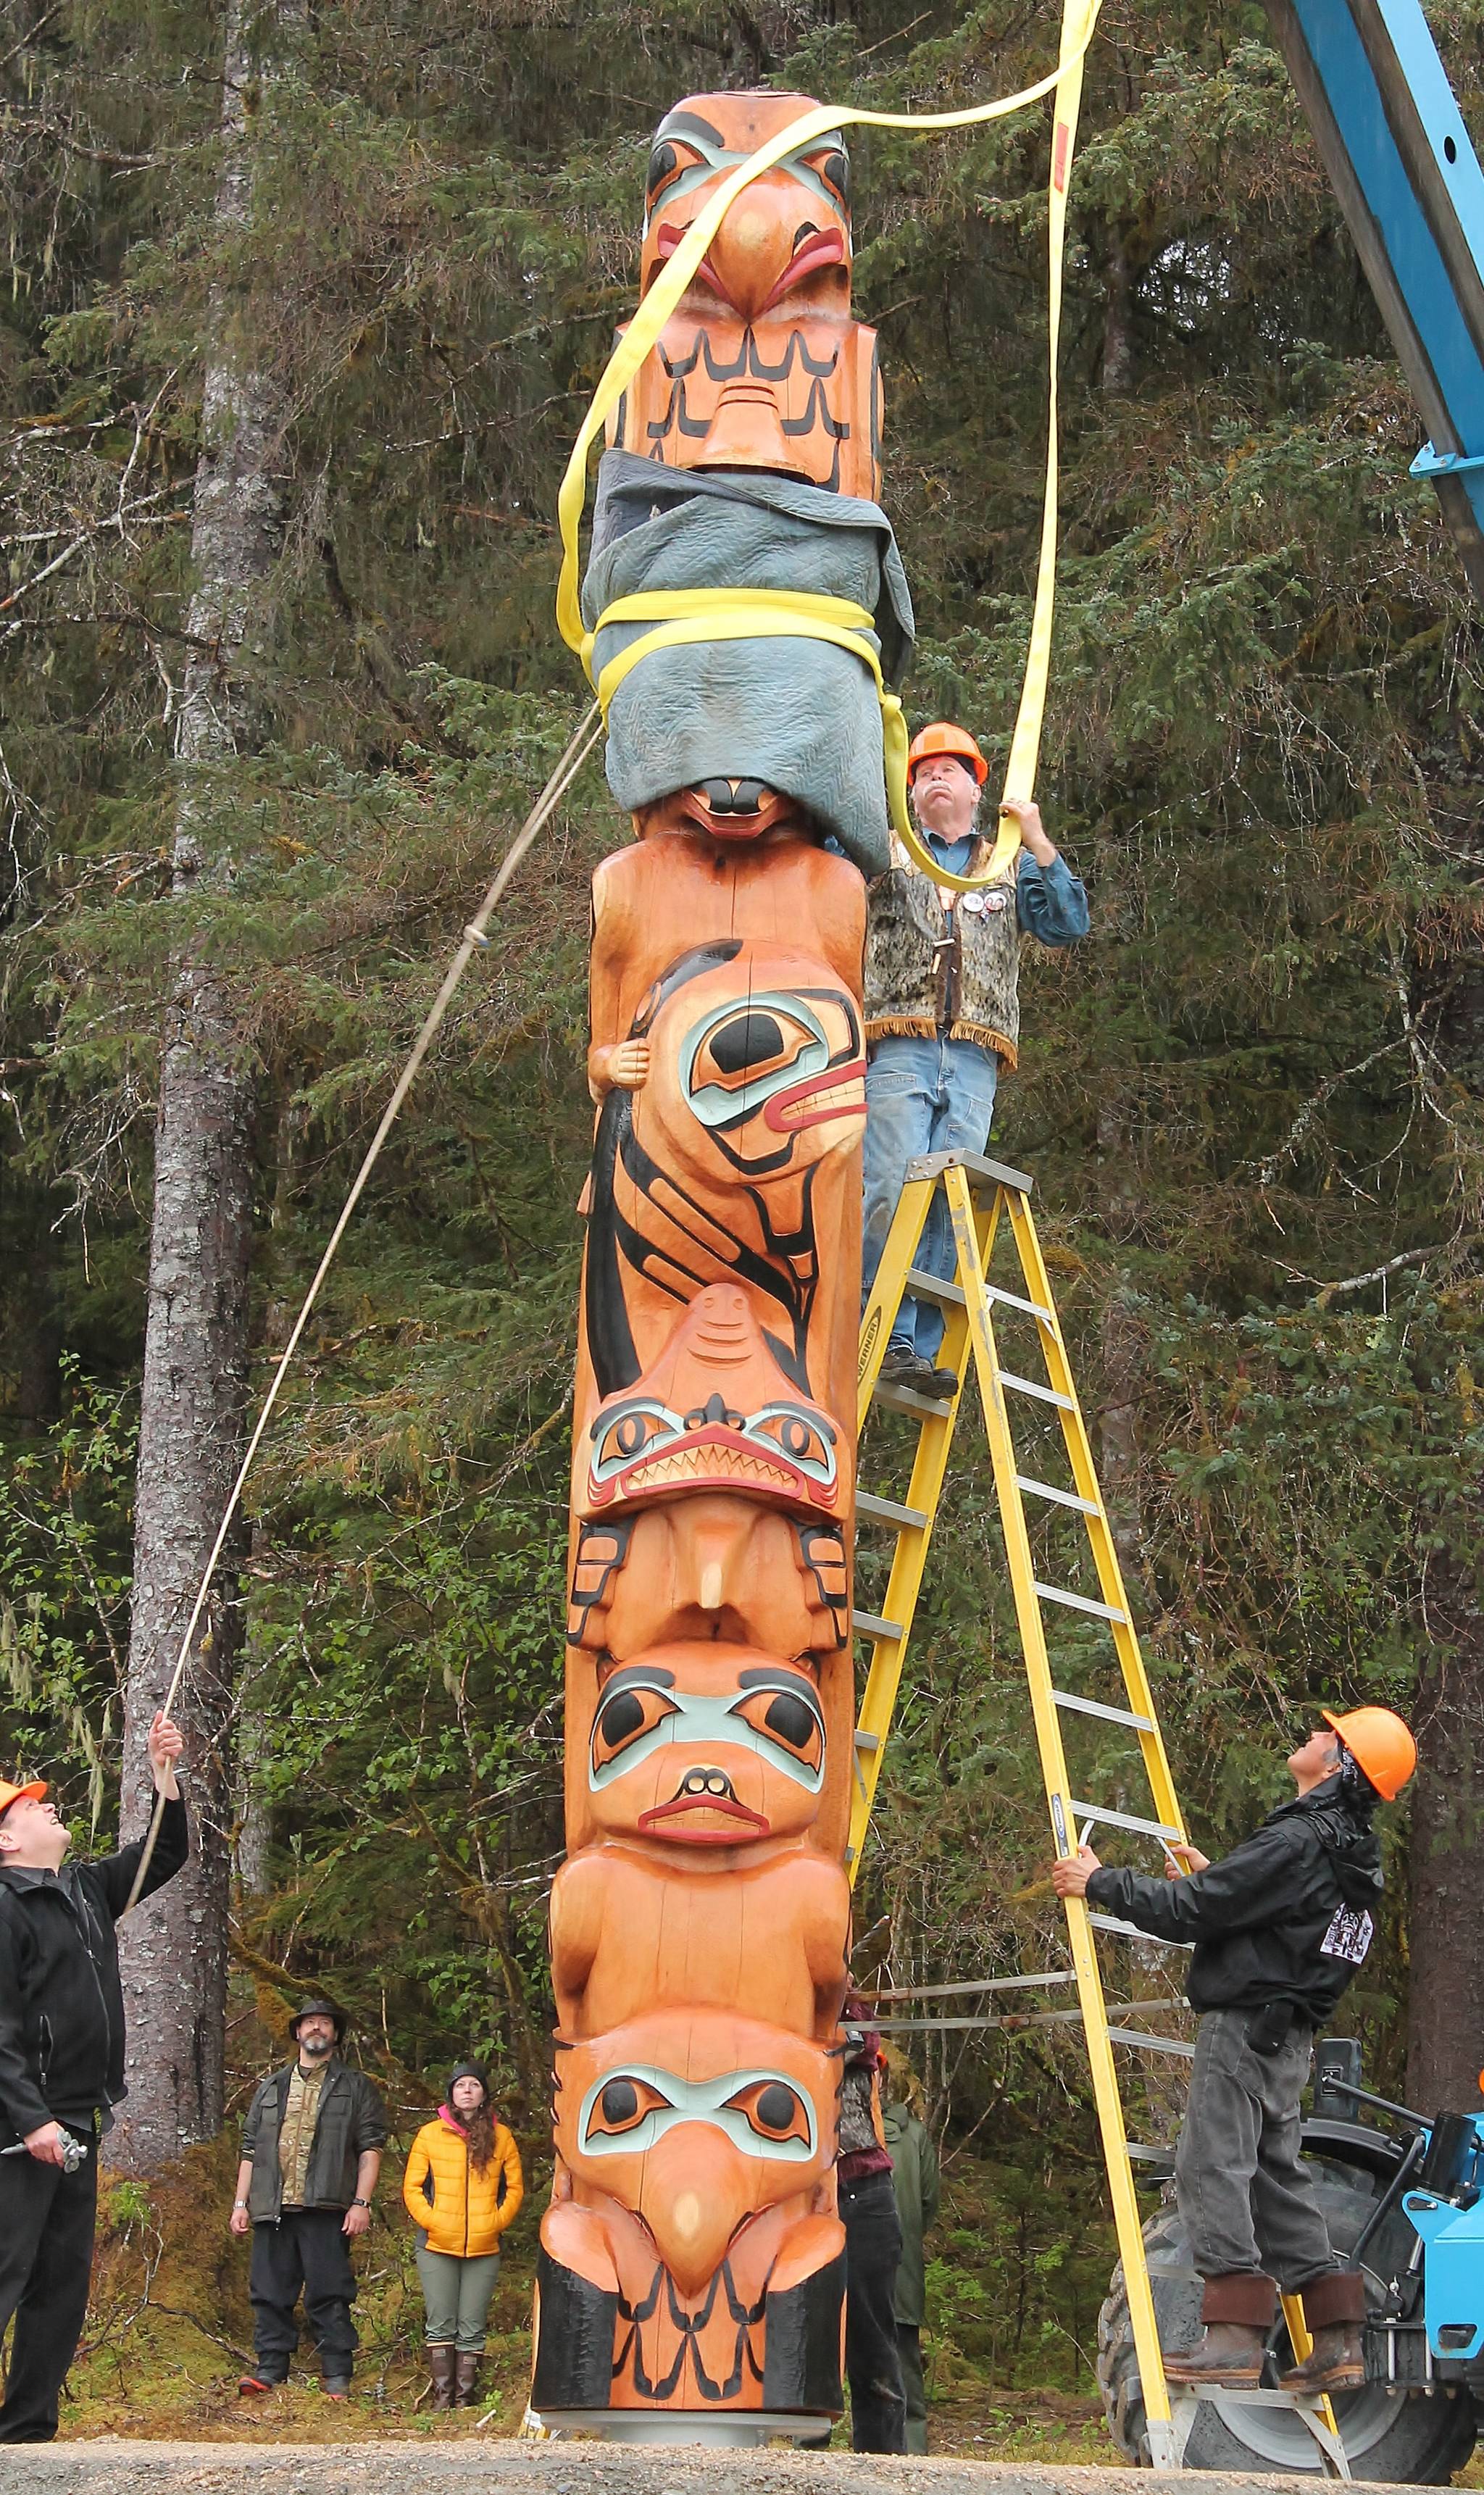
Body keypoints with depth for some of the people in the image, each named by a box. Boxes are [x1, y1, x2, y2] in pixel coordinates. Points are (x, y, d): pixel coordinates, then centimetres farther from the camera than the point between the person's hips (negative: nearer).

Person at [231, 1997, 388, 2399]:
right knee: (270, 2292, 3)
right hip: (272, 2208, 4)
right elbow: (250, 2149, 20)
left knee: (329, 2294, -6)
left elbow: (370, 2148, 3)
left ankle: (338, 2375, -3)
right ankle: (270, 2368, 9)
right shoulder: (271, 2088, 22)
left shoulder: (356, 2088, 11)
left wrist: (361, 2203, -7)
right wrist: (240, 2204, 12)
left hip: (326, 2209, -4)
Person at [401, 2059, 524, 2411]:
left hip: (484, 2249, 0)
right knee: (441, 2326, 0)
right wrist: (430, 2221, -7)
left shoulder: (500, 2137, 8)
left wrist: (497, 2222, -2)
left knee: (472, 2329, 0)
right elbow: (412, 2187, 6)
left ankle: (465, 2397, 3)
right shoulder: (430, 2135, 6)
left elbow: (515, 2187, 12)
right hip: (438, 2247, 0)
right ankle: (443, 2395, 4)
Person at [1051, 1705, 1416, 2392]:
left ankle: (1233, 2338, -13)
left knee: (1212, 2165, -9)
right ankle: (1336, 2341, 12)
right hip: (1289, 2038, 10)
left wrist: (1101, 1883, -6)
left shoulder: (1296, 1842, -17)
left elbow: (1189, 1913, -17)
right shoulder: (1352, 1855, 13)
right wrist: (1211, 1878, 35)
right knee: (1277, 2173, 13)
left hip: (1243, 2024, -10)